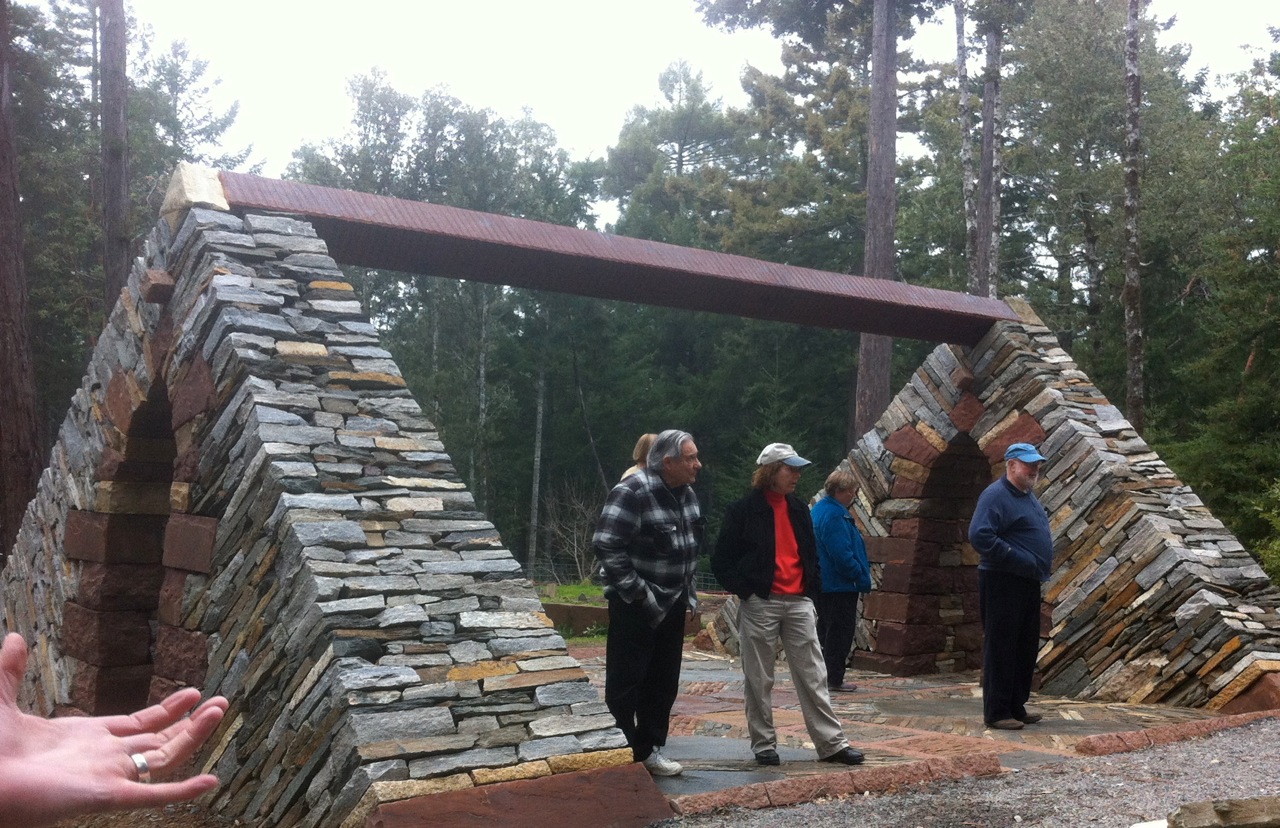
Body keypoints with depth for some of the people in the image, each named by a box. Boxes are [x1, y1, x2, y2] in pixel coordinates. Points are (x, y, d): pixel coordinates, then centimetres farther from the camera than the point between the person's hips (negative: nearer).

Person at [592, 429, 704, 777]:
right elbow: (607, 546, -22)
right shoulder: (633, 492, -19)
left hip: (672, 604, 8)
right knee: (625, 683, -1)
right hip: (635, 605, -8)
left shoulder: (686, 494, 7)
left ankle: (648, 749, 26)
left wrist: (688, 591, 12)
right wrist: (638, 594, -21)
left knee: (663, 682, 14)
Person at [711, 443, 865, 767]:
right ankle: (763, 744, 14)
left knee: (813, 676, 4)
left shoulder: (799, 509, 12)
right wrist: (745, 591, -10)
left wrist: (812, 588, 10)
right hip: (760, 605, -5)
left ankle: (832, 743, 8)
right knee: (759, 680, 3)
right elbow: (721, 560, -4)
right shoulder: (742, 510, -5)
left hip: (799, 603, 5)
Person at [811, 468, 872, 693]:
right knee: (840, 633, -2)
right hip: (839, 586, -10)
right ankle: (834, 679, 3)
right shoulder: (834, 516, -20)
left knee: (827, 630, 17)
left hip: (823, 583, 11)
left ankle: (825, 677, 24)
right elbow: (842, 554, -24)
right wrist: (861, 576, -13)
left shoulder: (818, 510, 13)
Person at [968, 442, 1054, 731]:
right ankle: (997, 712, 1)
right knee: (1001, 648, -5)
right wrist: (1018, 558, -22)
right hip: (1002, 584, -10)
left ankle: (1017, 707, 24)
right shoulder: (996, 495, -14)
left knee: (1026, 648, 14)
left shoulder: (1028, 496, 17)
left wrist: (1042, 564, 12)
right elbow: (979, 536, -25)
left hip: (1028, 583, 10)